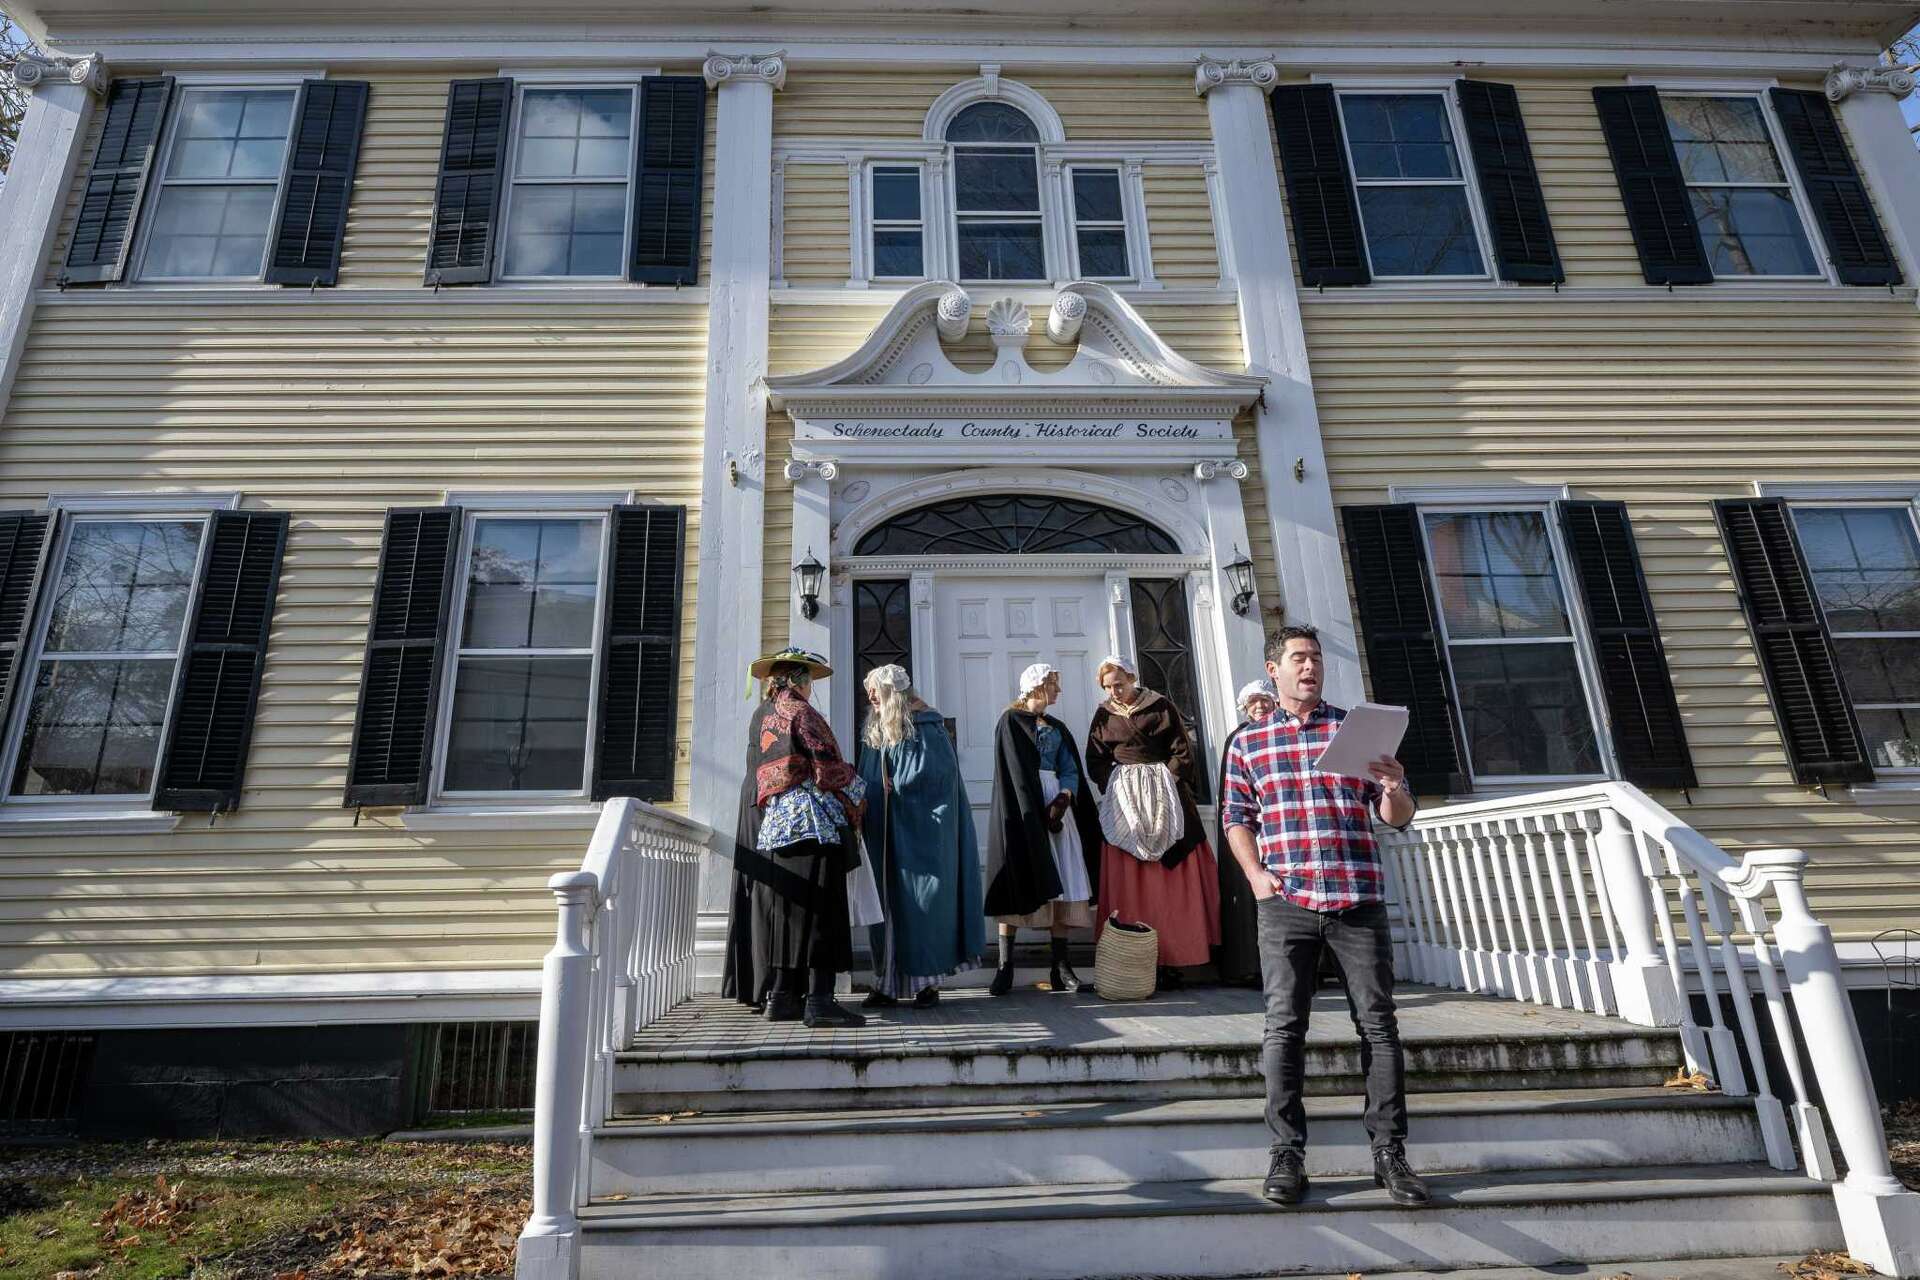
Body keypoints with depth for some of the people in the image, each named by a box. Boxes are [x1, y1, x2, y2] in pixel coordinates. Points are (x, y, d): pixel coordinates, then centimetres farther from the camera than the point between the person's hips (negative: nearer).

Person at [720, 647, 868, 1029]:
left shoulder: (759, 716, 13)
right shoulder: (802, 713, -10)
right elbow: (829, 770, -13)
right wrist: (856, 797, 4)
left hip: (768, 826, 8)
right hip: (811, 825, -8)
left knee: (778, 909, 10)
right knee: (816, 908, -7)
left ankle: (778, 996, 15)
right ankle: (818, 999, -10)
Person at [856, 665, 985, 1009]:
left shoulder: (926, 729, -7)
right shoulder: (875, 732, 13)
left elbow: (934, 775, -13)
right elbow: (869, 781, 14)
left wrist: (895, 787, -4)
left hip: (921, 836, -6)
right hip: (886, 836, 6)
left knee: (922, 906, -1)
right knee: (887, 905, 6)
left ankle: (928, 982, 9)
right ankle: (887, 983, 12)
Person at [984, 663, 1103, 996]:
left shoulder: (1057, 728, 21)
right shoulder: (1011, 721, 1)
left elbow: (1070, 769, 9)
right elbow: (1016, 773, -8)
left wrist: (1063, 800, -11)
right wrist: (1040, 812, -15)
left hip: (1057, 803, 6)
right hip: (1022, 807, -6)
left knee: (1060, 886, -1)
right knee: (1018, 882, -7)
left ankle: (1061, 967, 1)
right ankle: (1005, 966, -4)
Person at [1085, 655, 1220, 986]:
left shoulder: (1161, 706, 4)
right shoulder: (1103, 714, 10)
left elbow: (1182, 750, 3)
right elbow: (1095, 760, 9)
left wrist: (1167, 780, -8)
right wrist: (1113, 788, -4)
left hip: (1165, 794, -1)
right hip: (1123, 798, 1)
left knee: (1172, 879, -4)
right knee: (1128, 884, -4)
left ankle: (1171, 961, 0)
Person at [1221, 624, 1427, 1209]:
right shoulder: (1249, 741, 10)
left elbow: (1398, 817, 10)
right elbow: (1238, 819, 11)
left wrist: (1393, 788, -13)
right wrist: (1255, 874, -5)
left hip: (1359, 900, 1)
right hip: (1286, 903, 0)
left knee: (1378, 1023, 4)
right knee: (1284, 1026, 0)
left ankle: (1390, 1153, 17)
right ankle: (1287, 1155, 10)